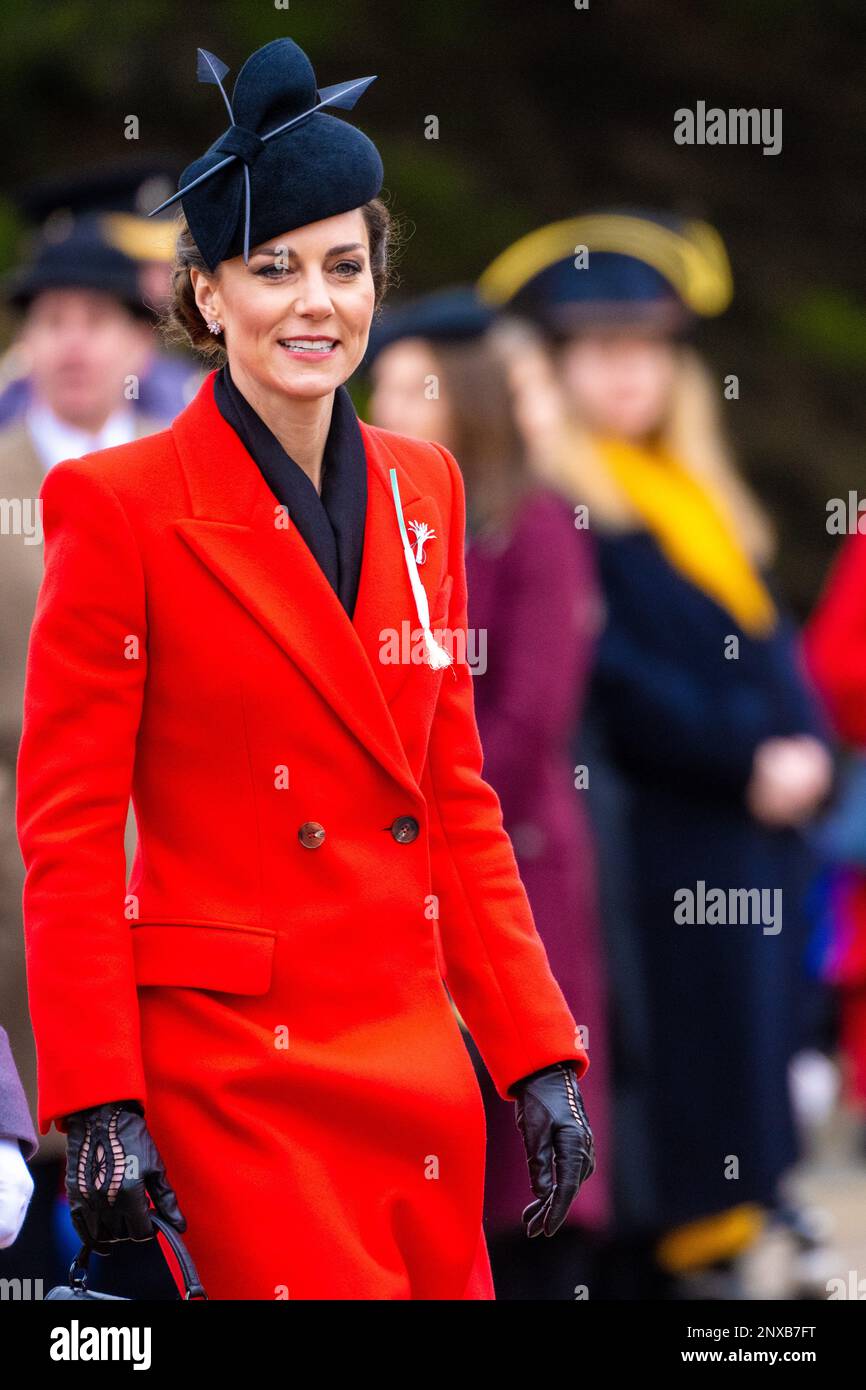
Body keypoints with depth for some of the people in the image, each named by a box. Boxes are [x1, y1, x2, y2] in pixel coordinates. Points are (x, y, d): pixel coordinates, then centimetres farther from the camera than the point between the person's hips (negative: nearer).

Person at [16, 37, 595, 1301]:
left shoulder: (421, 490, 10)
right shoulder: (120, 506, -8)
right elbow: (66, 832, -8)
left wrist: (538, 1057, 9)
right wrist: (98, 1104, -14)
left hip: (414, 1061, 6)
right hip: (227, 1067, -6)